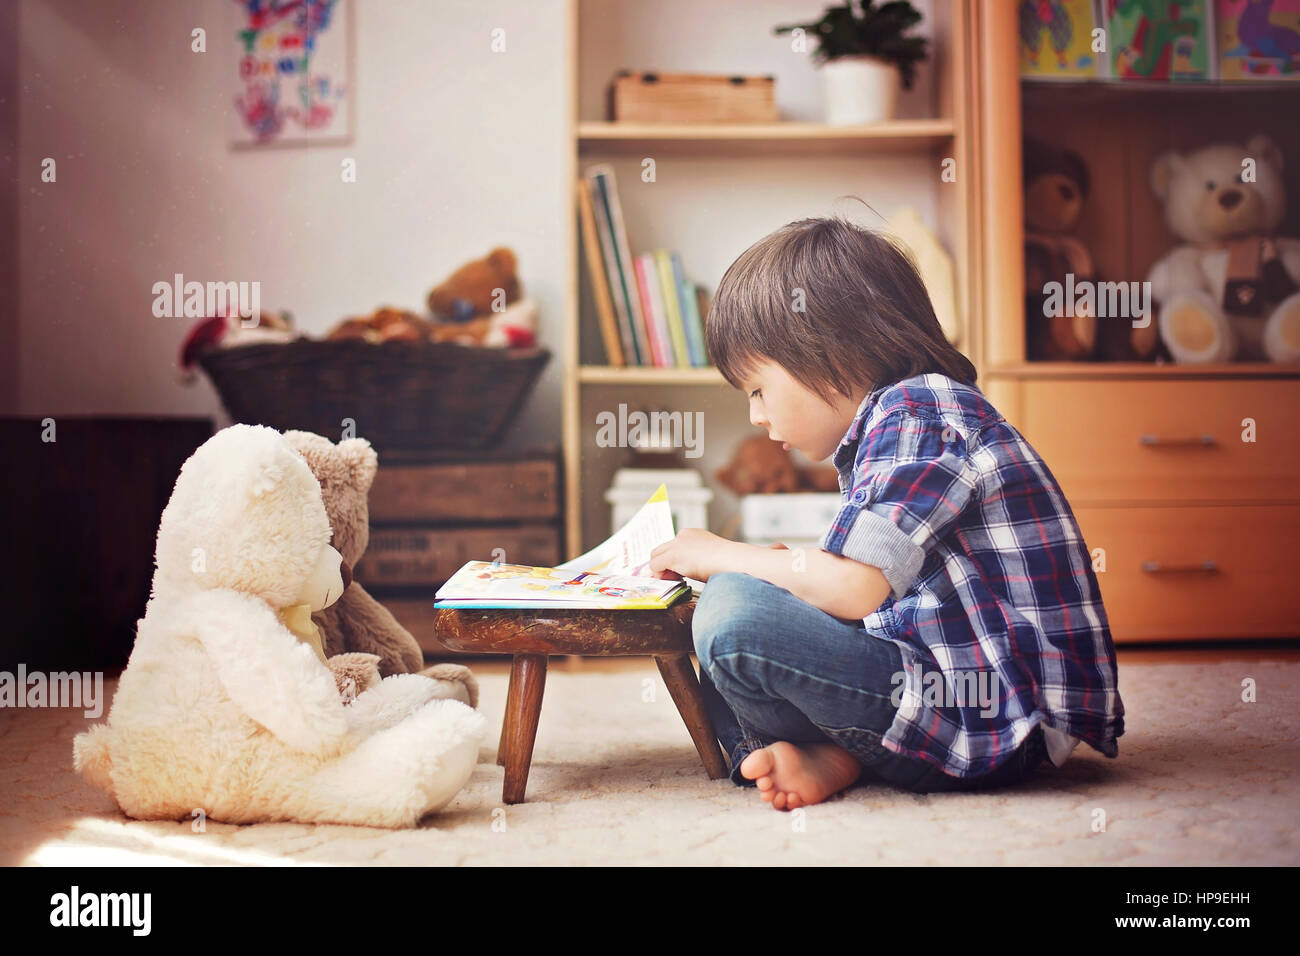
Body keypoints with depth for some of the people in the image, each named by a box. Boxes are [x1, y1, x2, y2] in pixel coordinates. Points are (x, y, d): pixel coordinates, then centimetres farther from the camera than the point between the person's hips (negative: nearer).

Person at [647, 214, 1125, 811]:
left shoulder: (915, 410, -13)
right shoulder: (892, 416, 17)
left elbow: (856, 588, -23)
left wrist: (719, 555, -9)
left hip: (993, 722, -11)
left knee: (733, 612, -23)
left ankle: (825, 755, 2)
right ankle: (839, 755, -3)